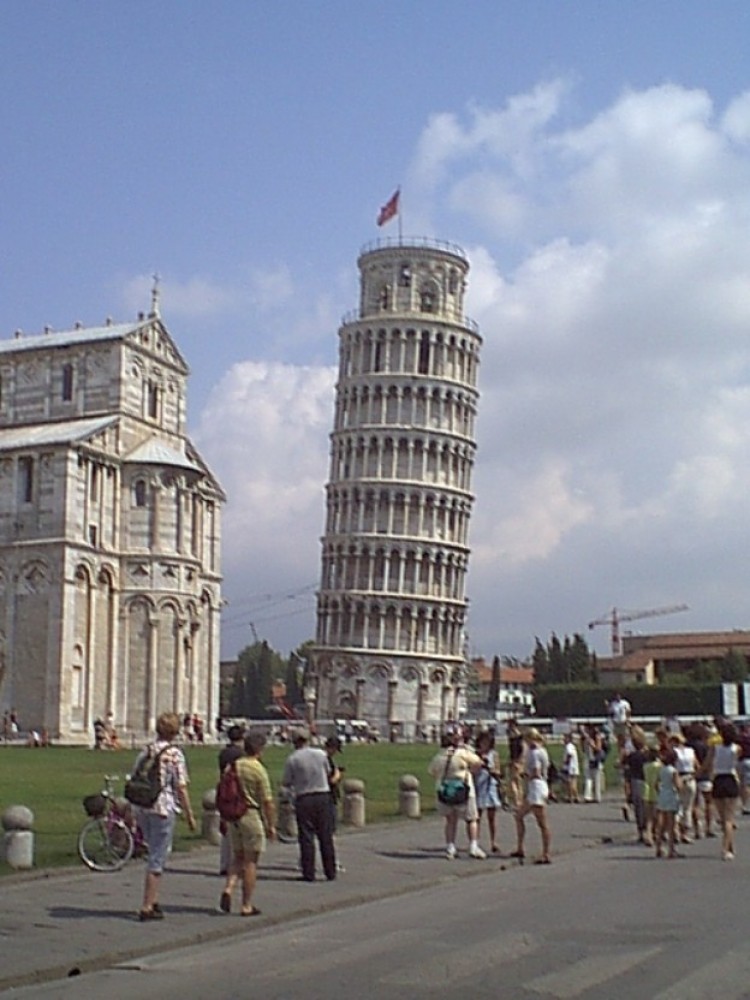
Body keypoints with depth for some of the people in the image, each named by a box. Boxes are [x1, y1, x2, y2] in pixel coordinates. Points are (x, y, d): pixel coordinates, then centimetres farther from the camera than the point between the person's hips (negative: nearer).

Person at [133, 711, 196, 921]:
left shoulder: (145, 752, 9)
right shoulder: (174, 754, -10)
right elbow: (181, 787, -11)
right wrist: (189, 815, -4)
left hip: (143, 809, 6)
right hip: (164, 809, -6)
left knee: (156, 855, 19)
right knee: (157, 858, 0)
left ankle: (153, 901, 21)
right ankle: (147, 907, 1)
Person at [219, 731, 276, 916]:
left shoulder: (232, 767, 4)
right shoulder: (259, 770, -13)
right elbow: (267, 801, -13)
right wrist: (271, 826, -6)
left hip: (234, 816, 6)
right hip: (253, 816, -5)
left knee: (238, 857, 18)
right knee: (250, 861, 3)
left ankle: (228, 889, -5)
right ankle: (247, 906, 7)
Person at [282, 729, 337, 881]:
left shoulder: (292, 759, -7)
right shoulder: (321, 754, 1)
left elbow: (286, 783, -2)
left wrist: (293, 788, 19)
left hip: (303, 799, -3)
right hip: (323, 795, 3)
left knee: (306, 837, 3)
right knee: (326, 836, 9)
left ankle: (308, 873, 2)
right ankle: (330, 872, 12)